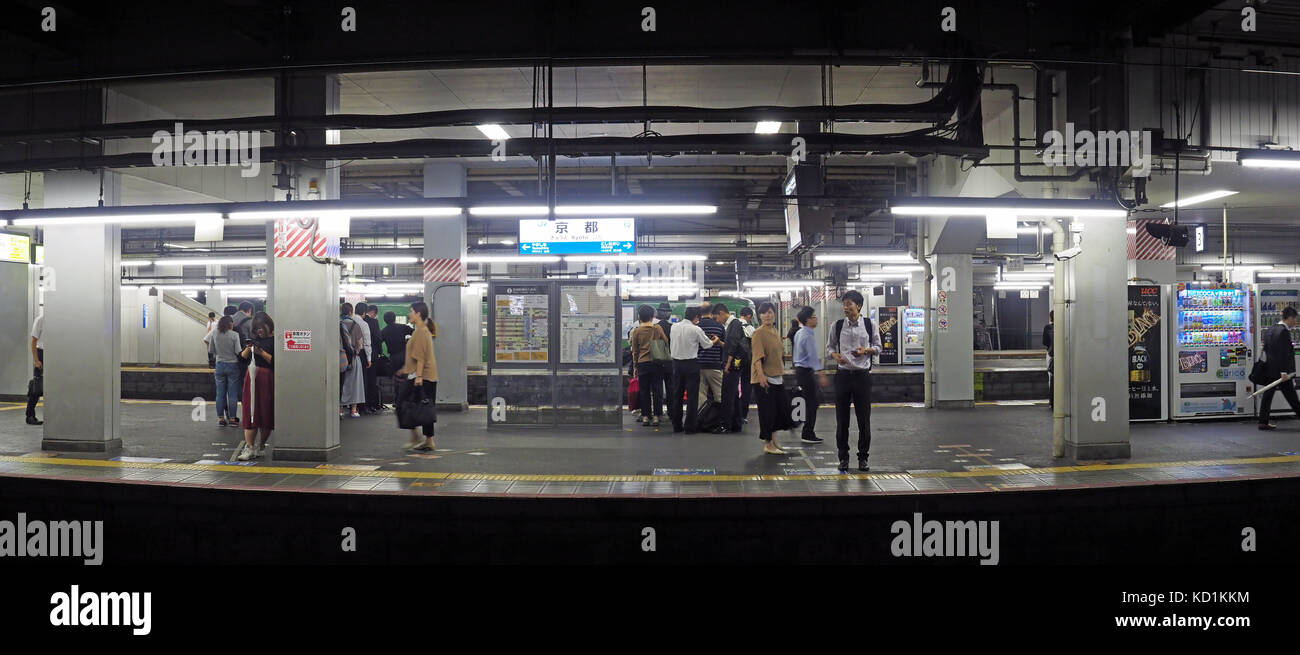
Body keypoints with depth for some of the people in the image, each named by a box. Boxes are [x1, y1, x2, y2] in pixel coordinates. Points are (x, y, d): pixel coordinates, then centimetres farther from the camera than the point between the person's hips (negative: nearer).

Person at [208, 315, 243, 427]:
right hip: (233, 365, -3)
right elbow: (238, 351, -12)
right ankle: (232, 419, 4)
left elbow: (211, 351, 7)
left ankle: (221, 418, 10)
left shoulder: (214, 334, 1)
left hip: (219, 365, 3)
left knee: (220, 393, 8)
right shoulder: (234, 335, -10)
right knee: (232, 394, 2)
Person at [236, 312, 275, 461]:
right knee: (250, 412, 0)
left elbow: (275, 361, -13)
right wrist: (247, 349, -4)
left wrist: (261, 352, -16)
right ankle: (249, 447, -1)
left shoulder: (274, 340, -5)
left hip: (267, 379, -5)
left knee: (266, 413, 1)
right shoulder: (252, 338, 14)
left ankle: (261, 445, 17)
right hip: (251, 378, 5)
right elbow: (241, 358, 14)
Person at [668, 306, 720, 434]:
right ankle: (689, 427, 0)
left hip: (676, 363, 5)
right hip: (691, 364, -5)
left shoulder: (674, 327, 1)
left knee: (677, 394, 12)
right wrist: (714, 341, 19)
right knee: (692, 396, 1)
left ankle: (677, 425, 17)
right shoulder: (696, 329, -12)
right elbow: (707, 344, 0)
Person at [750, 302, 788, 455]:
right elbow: (757, 356, -21)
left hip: (776, 377, 9)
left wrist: (782, 373, 22)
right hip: (764, 378, -9)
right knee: (766, 411, -4)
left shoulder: (775, 331, 13)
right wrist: (761, 375, -30)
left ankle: (773, 441, 22)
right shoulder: (759, 333, -12)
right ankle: (768, 444, 4)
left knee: (777, 409, 12)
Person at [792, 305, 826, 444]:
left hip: (799, 369, 10)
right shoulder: (808, 336, -18)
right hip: (806, 371, -10)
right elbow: (812, 356, -22)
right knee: (811, 402, -3)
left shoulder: (799, 333, 12)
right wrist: (820, 374, -22)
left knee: (815, 399, 15)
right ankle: (808, 435, 2)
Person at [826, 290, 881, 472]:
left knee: (864, 419, 3)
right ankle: (843, 457, 16)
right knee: (841, 419, 4)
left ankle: (863, 457, 15)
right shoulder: (837, 326, 3)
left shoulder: (870, 325, 1)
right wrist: (835, 355, -11)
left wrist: (865, 350, -11)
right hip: (843, 374, 1)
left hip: (862, 375, -1)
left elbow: (878, 347, 9)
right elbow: (829, 347, 10)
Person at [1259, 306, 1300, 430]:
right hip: (1280, 371, -8)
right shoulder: (1284, 331, -15)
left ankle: (1263, 422, 6)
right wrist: (1284, 372, -21)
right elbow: (1284, 354, -19)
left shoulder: (1269, 330, 12)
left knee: (1267, 396, 6)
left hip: (1270, 370, 8)